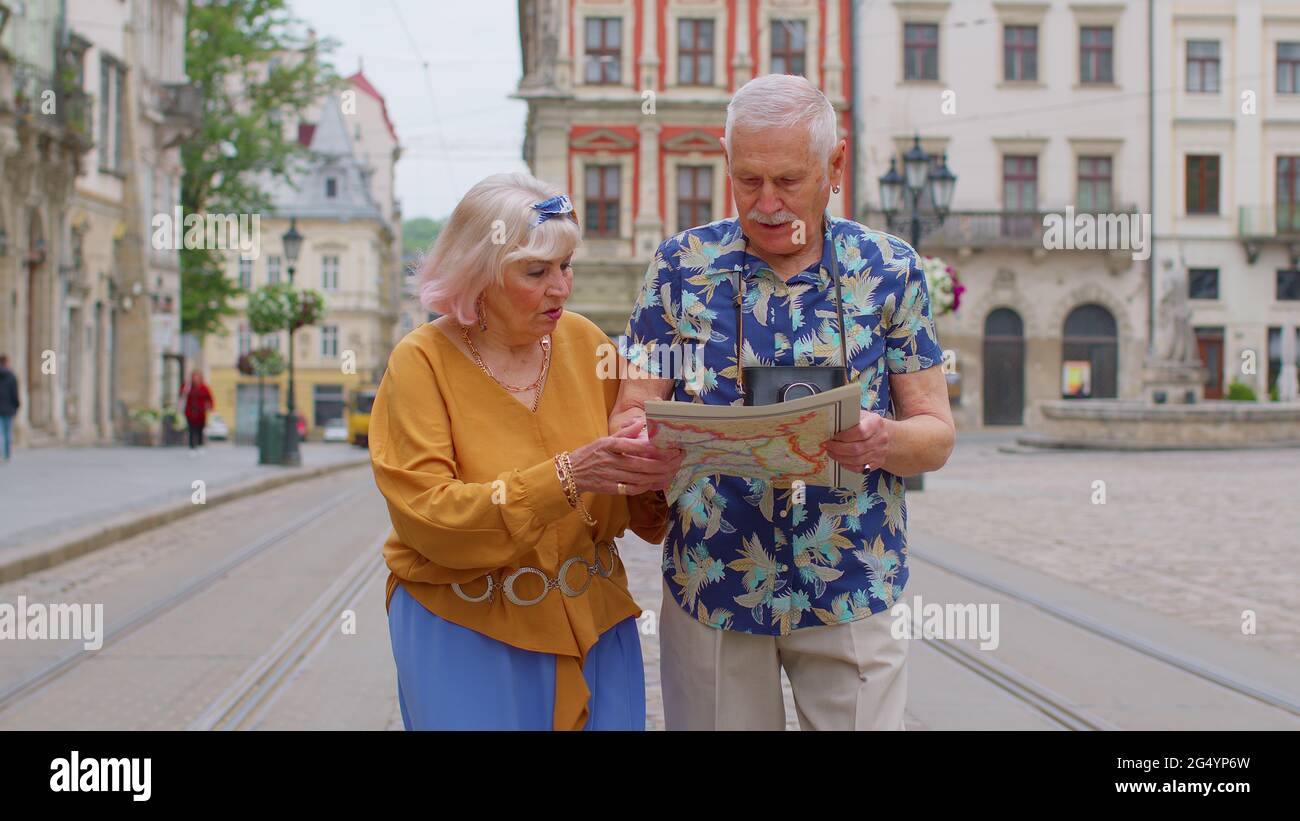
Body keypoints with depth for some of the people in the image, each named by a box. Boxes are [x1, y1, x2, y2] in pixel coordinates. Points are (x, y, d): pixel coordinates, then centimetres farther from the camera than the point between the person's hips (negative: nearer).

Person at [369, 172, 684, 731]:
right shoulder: (422, 361, -10)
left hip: (592, 622, 4)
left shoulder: (583, 341, 0)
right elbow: (429, 517, -20)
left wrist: (648, 476, -19)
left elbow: (624, 509, 5)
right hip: (466, 629, -3)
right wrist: (565, 476, -29)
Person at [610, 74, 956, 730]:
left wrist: (883, 441, -24)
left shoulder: (888, 270, -1)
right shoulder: (682, 265, 0)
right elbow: (631, 412, -2)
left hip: (852, 594, 0)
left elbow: (936, 434, -1)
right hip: (708, 589, 1)